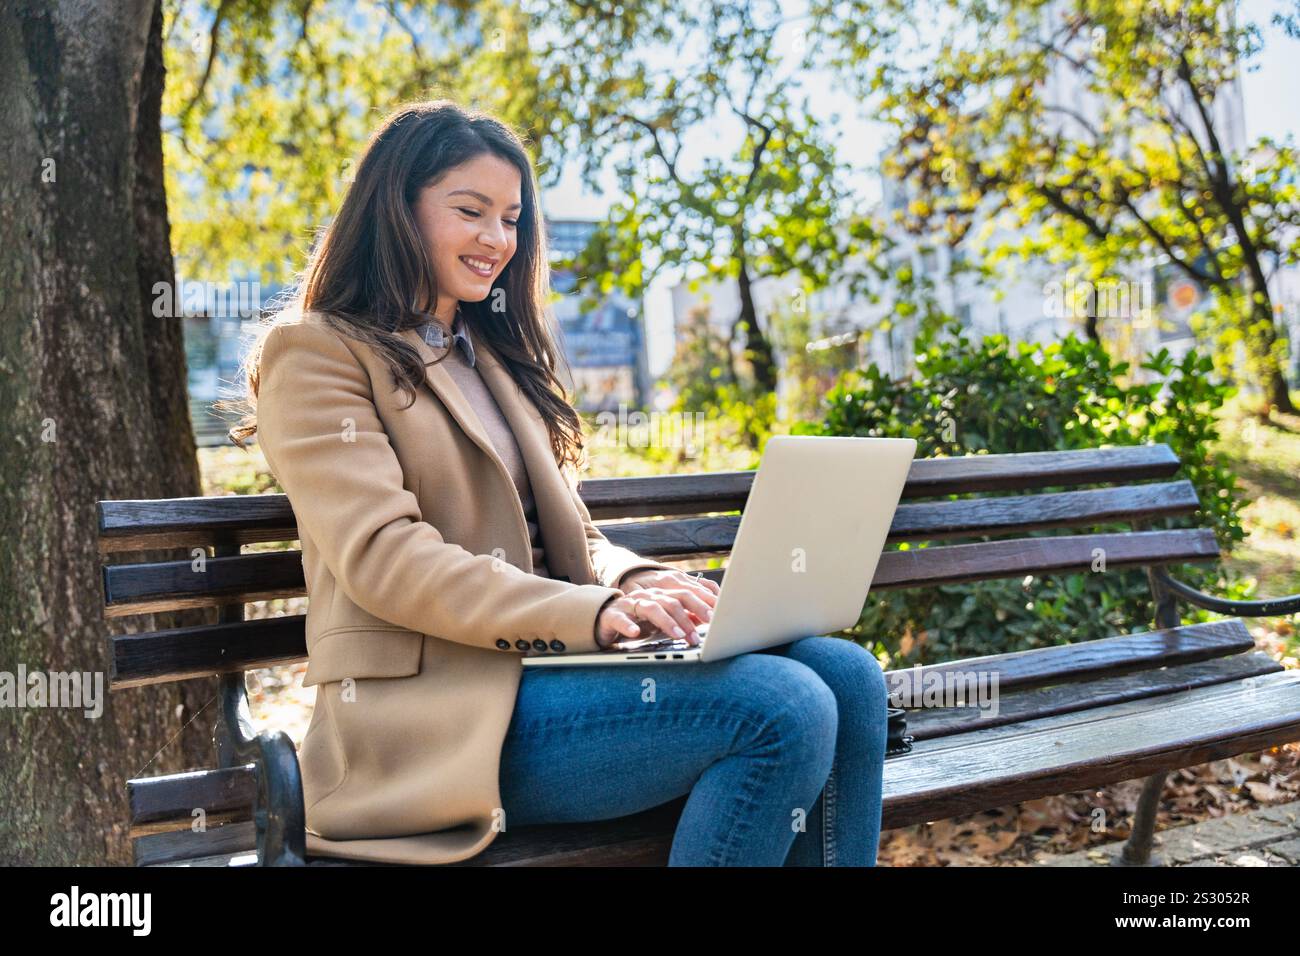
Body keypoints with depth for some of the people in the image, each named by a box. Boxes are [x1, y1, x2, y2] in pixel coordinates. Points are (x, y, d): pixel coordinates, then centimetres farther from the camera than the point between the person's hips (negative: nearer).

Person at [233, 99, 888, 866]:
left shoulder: (494, 356, 24)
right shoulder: (315, 353, 1)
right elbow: (384, 557, -13)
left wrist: (637, 581, -5)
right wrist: (594, 614, -23)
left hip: (542, 667, 7)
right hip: (443, 716, -7)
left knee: (845, 674, -15)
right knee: (782, 708, -25)